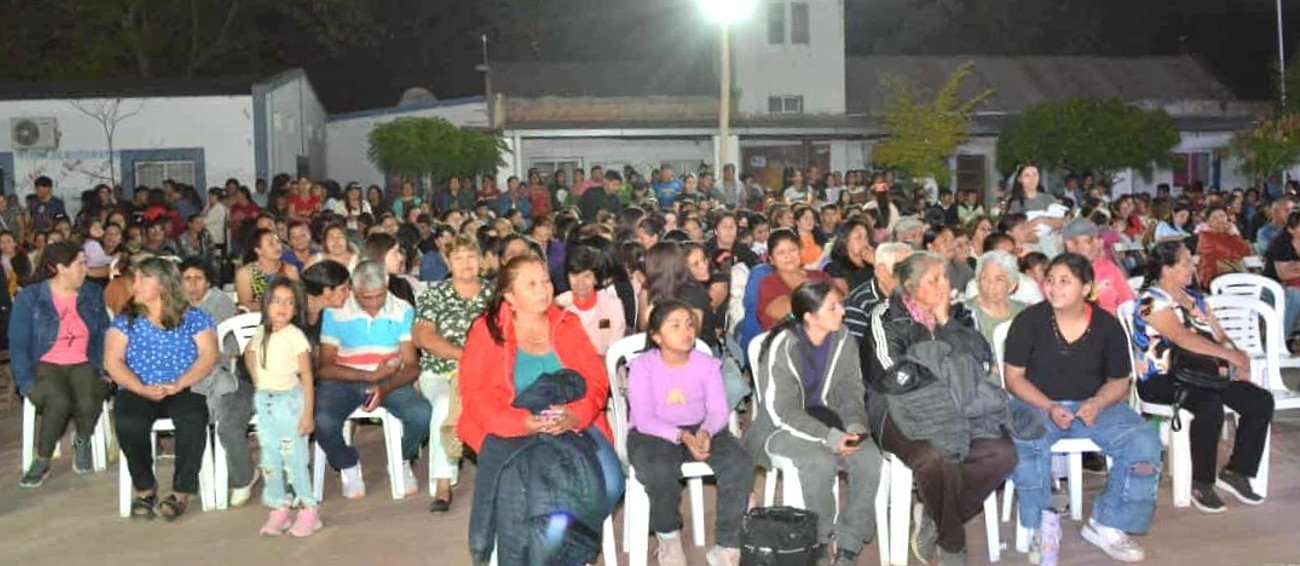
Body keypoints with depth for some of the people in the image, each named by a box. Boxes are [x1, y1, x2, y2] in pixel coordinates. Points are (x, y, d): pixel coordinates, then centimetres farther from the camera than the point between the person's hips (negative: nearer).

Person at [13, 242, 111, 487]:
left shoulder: (92, 294, 8)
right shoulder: (29, 298, -2)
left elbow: (103, 336, 8)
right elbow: (18, 345, -3)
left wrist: (104, 370, -7)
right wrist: (27, 383, -15)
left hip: (83, 365, 2)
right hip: (46, 365, -2)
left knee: (89, 402, -30)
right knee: (59, 401, -34)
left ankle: (83, 441, 5)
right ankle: (42, 461, -12)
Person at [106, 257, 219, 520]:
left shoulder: (193, 318, 8)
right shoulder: (126, 320, 12)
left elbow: (208, 355, -3)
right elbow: (112, 361, 2)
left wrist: (178, 384, -18)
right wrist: (142, 389, -16)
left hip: (183, 390, -1)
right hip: (138, 392, 2)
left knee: (193, 419, -34)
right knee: (128, 422, -31)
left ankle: (182, 491, -19)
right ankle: (144, 487, -7)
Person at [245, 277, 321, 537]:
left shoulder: (295, 336, -12)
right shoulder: (261, 333, 5)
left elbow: (307, 377, -12)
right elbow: (249, 354, 27)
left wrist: (308, 413, -16)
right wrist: (257, 379, 12)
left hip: (289, 401, -6)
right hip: (264, 401, 6)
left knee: (294, 458, -5)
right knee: (269, 459, 9)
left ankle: (308, 510, 4)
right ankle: (279, 510, 17)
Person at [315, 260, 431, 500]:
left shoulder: (403, 311, -1)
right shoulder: (334, 312, -6)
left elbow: (412, 366, -4)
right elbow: (324, 367, -8)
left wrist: (384, 388, -23)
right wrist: (370, 375, -16)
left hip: (390, 380, 1)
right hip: (343, 380, -1)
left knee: (421, 413, -28)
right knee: (322, 421, -31)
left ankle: (403, 461, 7)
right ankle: (348, 466, 5)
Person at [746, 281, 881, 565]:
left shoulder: (843, 340, -5)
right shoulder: (782, 346, -20)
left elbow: (850, 391, 4)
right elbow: (781, 411, -20)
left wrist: (855, 425, -17)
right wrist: (831, 438, -27)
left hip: (826, 418, 5)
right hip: (782, 427, -5)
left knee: (869, 456, -21)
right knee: (821, 462, -32)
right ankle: (819, 542, -7)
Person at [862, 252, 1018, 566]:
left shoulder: (955, 315, 15)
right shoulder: (888, 317, -2)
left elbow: (983, 361, 4)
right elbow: (892, 377, -12)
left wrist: (946, 323, -2)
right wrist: (949, 378, -1)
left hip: (955, 410, 5)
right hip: (903, 412, -5)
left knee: (1003, 453, -22)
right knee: (936, 458, -35)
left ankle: (935, 519, -7)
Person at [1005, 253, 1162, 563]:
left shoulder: (1107, 325, 0)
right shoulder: (1029, 320, -6)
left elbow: (1119, 381, 9)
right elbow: (1014, 377, -3)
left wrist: (1096, 404, -12)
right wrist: (1049, 408, -18)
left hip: (1093, 404, 3)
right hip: (1037, 403, -2)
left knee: (1145, 444, -22)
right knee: (1024, 445, -36)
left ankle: (1107, 525, -4)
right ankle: (1043, 526, -12)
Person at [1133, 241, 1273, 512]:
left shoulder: (1194, 296, 18)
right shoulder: (1152, 300, -10)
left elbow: (1220, 336, 17)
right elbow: (1183, 339, -22)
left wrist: (1239, 361, -2)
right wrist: (1230, 355, -20)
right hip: (1162, 381, -9)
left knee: (1262, 401, -7)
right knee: (1210, 405, -35)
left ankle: (1236, 472, 2)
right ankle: (1202, 483, -19)